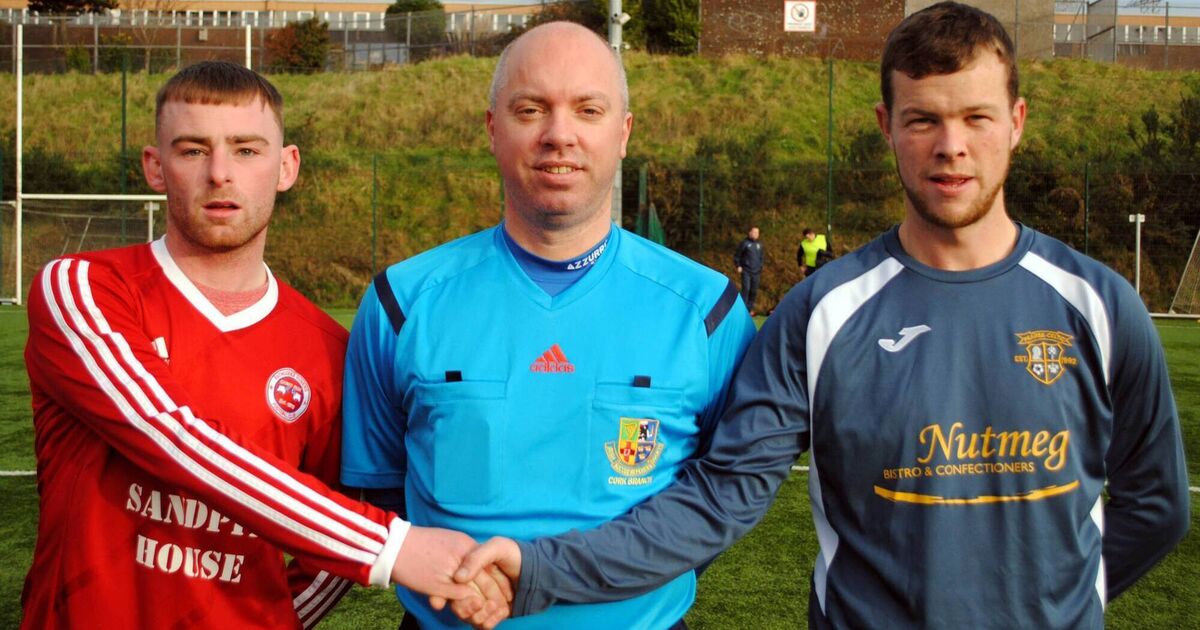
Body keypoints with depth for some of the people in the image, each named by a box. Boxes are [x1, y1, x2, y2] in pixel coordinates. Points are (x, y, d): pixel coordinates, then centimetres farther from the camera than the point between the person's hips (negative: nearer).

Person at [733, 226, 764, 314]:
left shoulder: (759, 244, 12)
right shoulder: (744, 243, -4)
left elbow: (761, 257, 21)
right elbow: (737, 255, 0)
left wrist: (761, 268, 14)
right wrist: (738, 266, -7)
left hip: (756, 272, 5)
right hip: (746, 271, -5)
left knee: (754, 291, 5)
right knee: (746, 289, -13)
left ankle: (750, 308, 13)